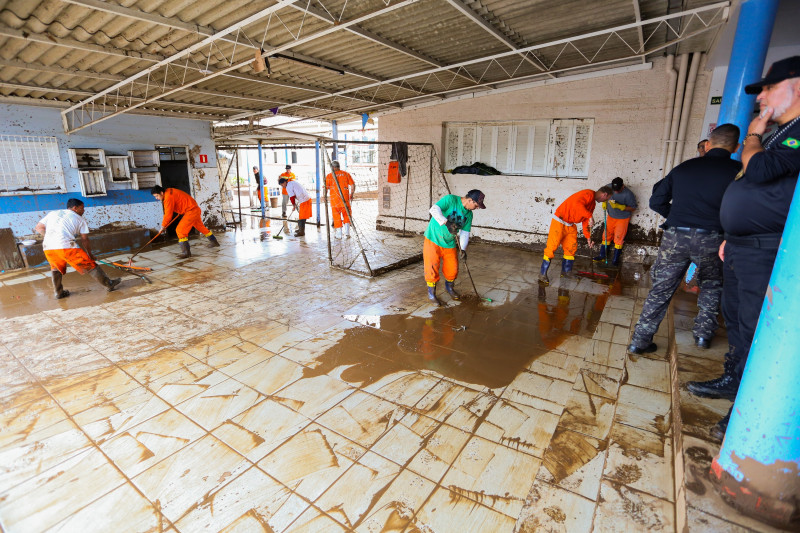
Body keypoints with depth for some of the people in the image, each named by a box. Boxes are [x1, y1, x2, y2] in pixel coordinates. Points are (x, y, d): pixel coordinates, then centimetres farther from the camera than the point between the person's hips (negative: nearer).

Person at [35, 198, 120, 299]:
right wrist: (90, 254, 23)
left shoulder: (53, 213, 24)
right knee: (90, 265, 5)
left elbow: (39, 228, 19)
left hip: (48, 248, 5)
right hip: (66, 246, -5)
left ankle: (58, 293, 31)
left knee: (56, 268, 29)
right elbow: (84, 239, 13)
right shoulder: (79, 219, 13)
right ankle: (109, 284, 12)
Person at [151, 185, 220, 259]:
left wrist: (163, 226, -6)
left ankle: (186, 252, -11)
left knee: (180, 230, -12)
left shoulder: (168, 197, -20)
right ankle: (214, 242, 41)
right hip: (195, 209, 10)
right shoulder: (168, 192, 9)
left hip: (191, 210, -10)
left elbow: (168, 215, -18)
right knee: (200, 226, 25)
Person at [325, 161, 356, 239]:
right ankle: (347, 232, 4)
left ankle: (338, 234, 13)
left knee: (336, 216, 9)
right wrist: (352, 194, 15)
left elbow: (326, 188, -6)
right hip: (345, 198, 1)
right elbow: (353, 185, 3)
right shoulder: (346, 174, 5)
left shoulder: (329, 176, -1)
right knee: (346, 215, 15)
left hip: (334, 199, -1)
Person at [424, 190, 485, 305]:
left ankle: (449, 287, 39)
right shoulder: (450, 199, -16)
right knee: (432, 267, -4)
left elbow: (465, 233, 6)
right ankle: (431, 293, 15)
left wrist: (463, 249, -7)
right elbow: (434, 209, -30)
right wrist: (446, 223, -40)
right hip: (433, 239, -6)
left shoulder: (469, 214, 4)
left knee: (453, 268, 9)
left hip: (449, 243, 6)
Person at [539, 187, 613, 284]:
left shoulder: (592, 203, 16)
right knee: (552, 247, -6)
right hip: (559, 222, -10)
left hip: (570, 225, 10)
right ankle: (543, 273, 1)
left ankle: (566, 270, 26)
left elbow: (585, 221, 18)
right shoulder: (589, 194, -15)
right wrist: (589, 216, -36)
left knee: (572, 248, 11)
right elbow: (577, 204, -36)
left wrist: (588, 238, 14)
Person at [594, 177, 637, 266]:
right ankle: (602, 255, 24)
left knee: (618, 239, 1)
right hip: (611, 216, 5)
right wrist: (604, 202, -6)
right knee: (606, 235, 11)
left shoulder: (628, 194, -26)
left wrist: (619, 206, -30)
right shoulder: (609, 187, -14)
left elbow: (633, 208, -18)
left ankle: (615, 259, 14)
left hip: (622, 219, -4)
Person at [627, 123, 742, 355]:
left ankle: (640, 340, 7)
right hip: (712, 239, -1)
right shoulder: (737, 170, 0)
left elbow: (656, 202, 12)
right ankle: (703, 334, 30)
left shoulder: (683, 167, 9)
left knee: (661, 289, 7)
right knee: (711, 286, 25)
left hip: (675, 236, 2)